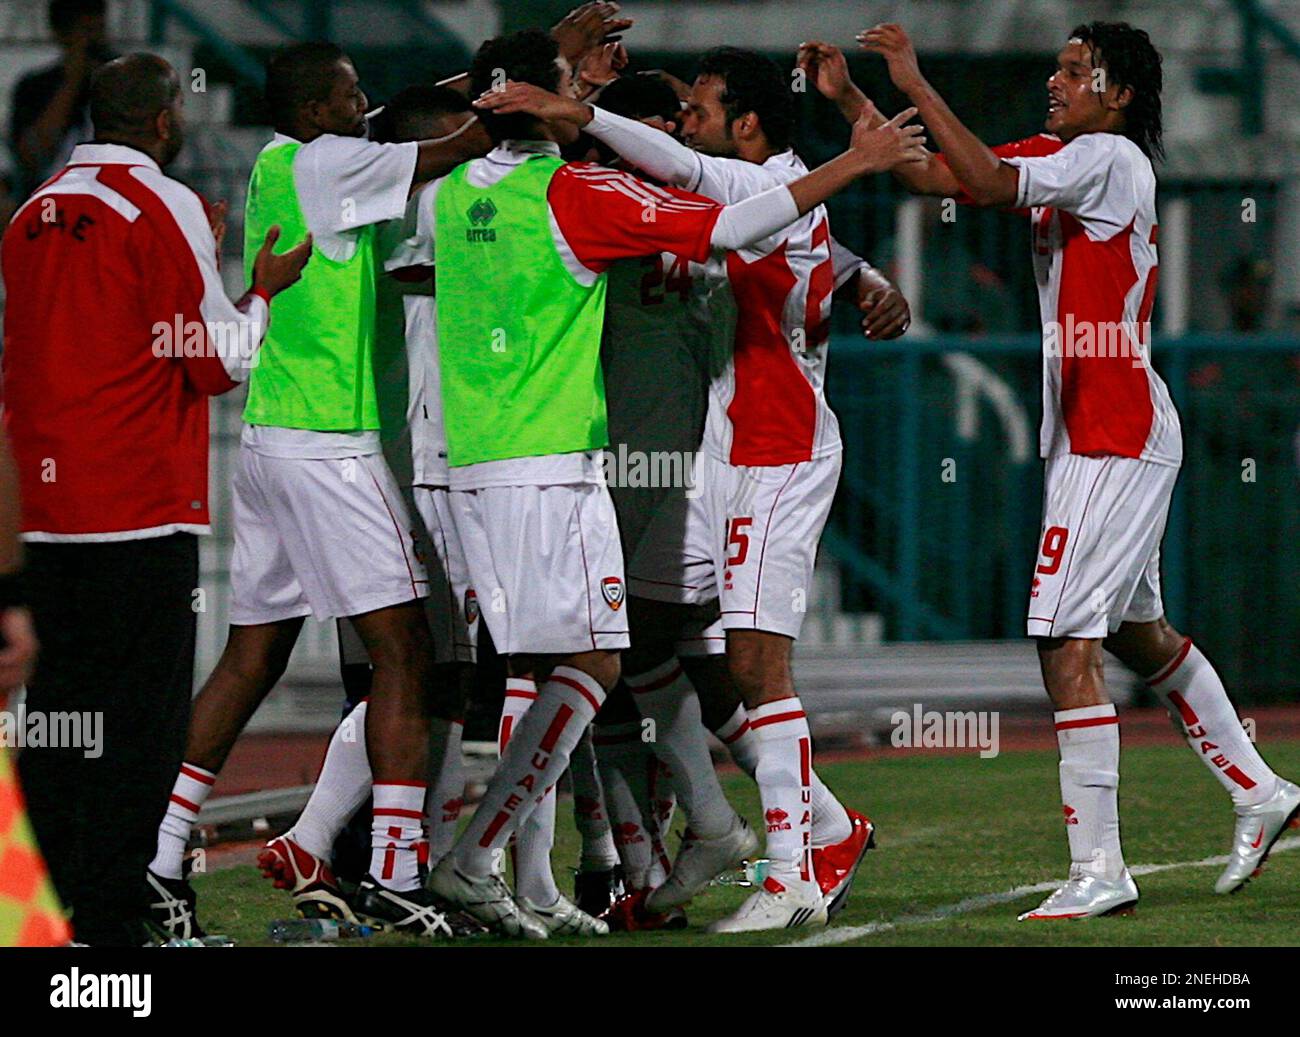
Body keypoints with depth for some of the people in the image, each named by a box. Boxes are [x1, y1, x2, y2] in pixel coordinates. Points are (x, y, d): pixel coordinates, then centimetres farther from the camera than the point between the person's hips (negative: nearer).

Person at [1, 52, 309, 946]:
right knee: (140, 724, -4)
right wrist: (261, 294, 9)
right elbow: (217, 362, -10)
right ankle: (108, 919, -8)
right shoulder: (164, 208, -8)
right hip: (142, 507, -7)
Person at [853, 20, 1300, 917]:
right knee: (1138, 631, 20)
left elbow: (993, 181, -26)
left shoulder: (1112, 157, -12)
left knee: (1069, 640, -13)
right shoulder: (1061, 158, 14)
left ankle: (1099, 868, -14)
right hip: (1097, 434, 10)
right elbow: (931, 177, 12)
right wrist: (854, 102, 3)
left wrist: (916, 84, -23)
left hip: (1117, 437, -10)